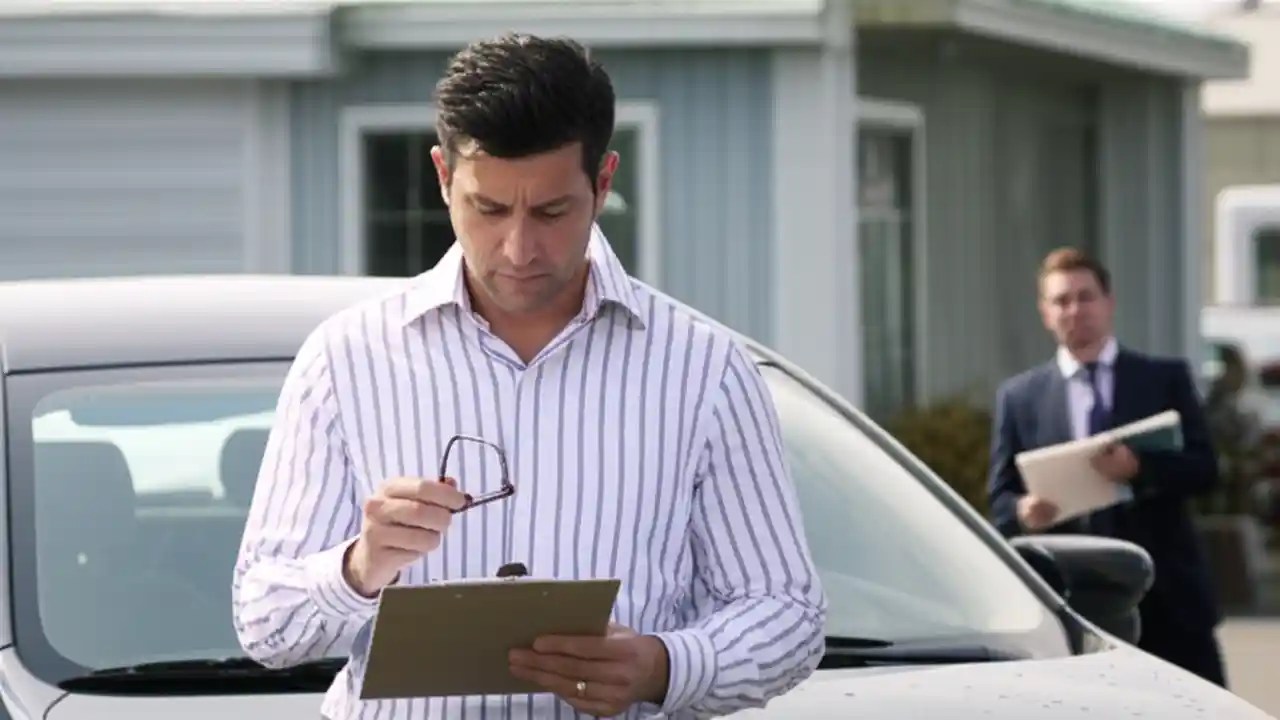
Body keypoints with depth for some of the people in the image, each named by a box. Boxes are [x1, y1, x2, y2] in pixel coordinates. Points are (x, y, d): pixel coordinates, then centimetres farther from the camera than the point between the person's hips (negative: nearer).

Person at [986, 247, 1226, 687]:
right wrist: (1022, 511, -16)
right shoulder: (1018, 397, 10)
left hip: (1166, 596, 0)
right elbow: (1000, 496, 8)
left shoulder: (1166, 379, 8)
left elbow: (1204, 469, 0)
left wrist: (1140, 468, -20)